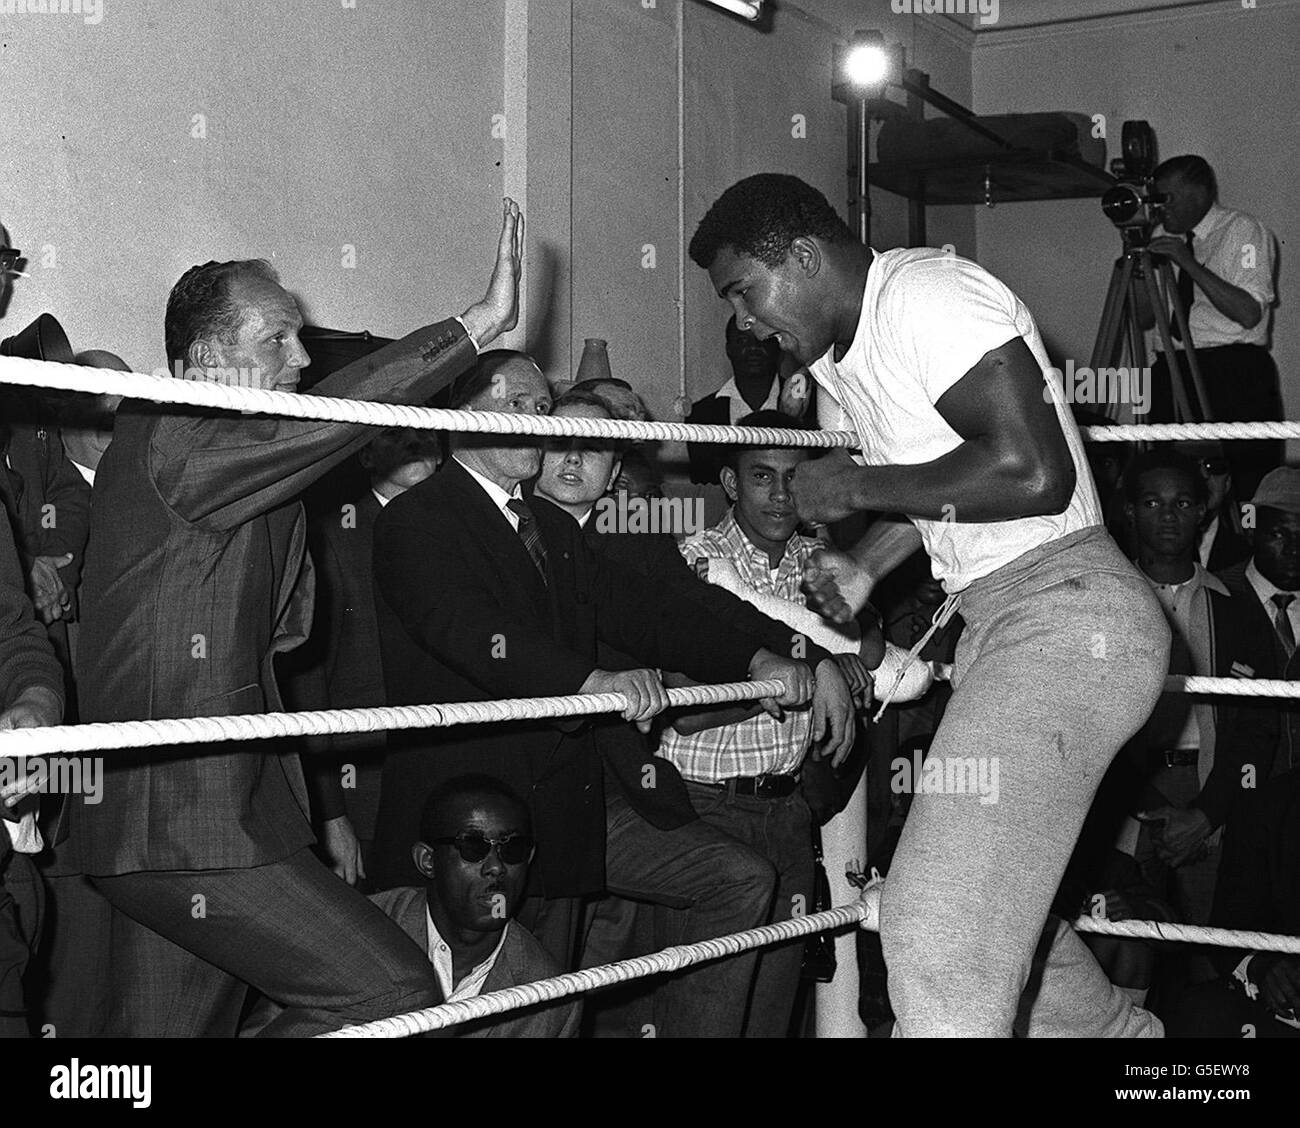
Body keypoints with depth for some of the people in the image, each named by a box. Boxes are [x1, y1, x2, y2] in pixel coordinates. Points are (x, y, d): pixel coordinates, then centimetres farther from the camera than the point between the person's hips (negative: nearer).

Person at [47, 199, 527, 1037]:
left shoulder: (254, 467, 18)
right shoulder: (166, 441, -11)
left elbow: (284, 629, 22)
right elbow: (331, 413, -22)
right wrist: (479, 324, -22)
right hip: (182, 821, -10)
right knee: (394, 992, -13)